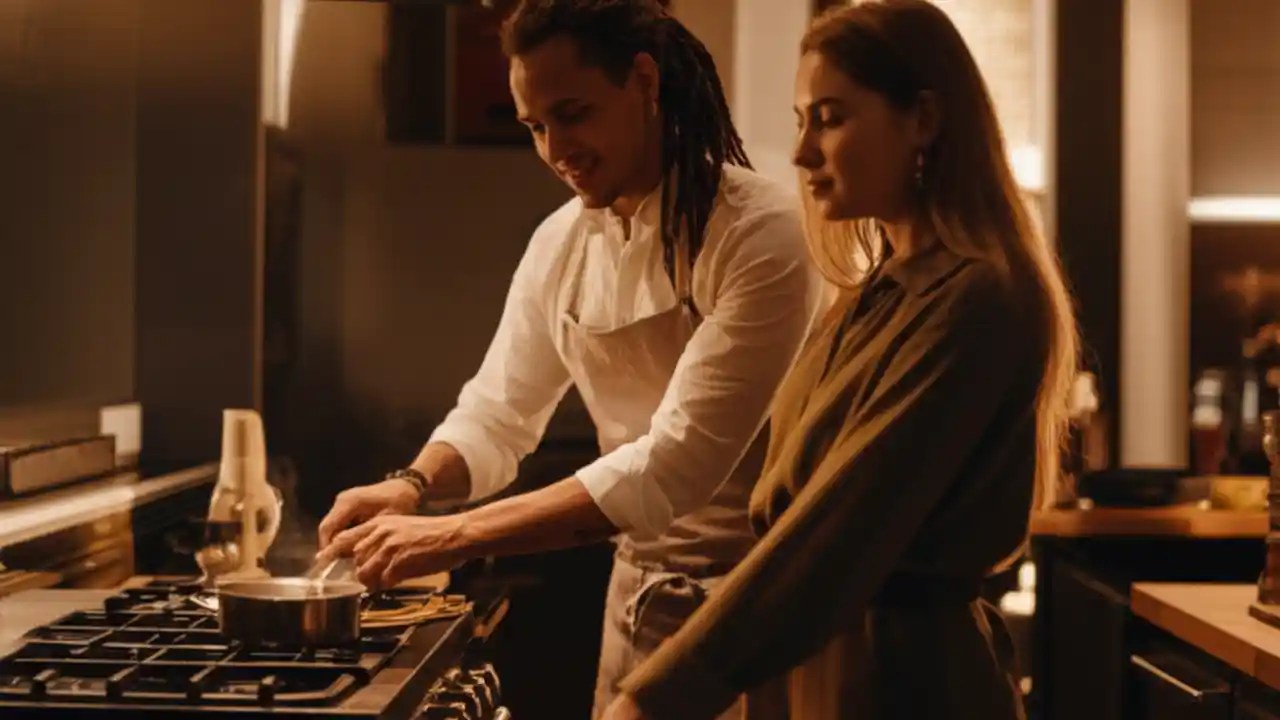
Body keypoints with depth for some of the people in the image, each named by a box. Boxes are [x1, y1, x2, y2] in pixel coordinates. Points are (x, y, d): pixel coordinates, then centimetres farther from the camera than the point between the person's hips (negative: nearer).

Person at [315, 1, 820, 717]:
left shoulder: (762, 233, -21)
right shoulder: (559, 244, 1)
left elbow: (679, 462, -28)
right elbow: (497, 414, 9)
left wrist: (456, 535, -30)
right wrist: (412, 486, -13)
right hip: (641, 590, 6)